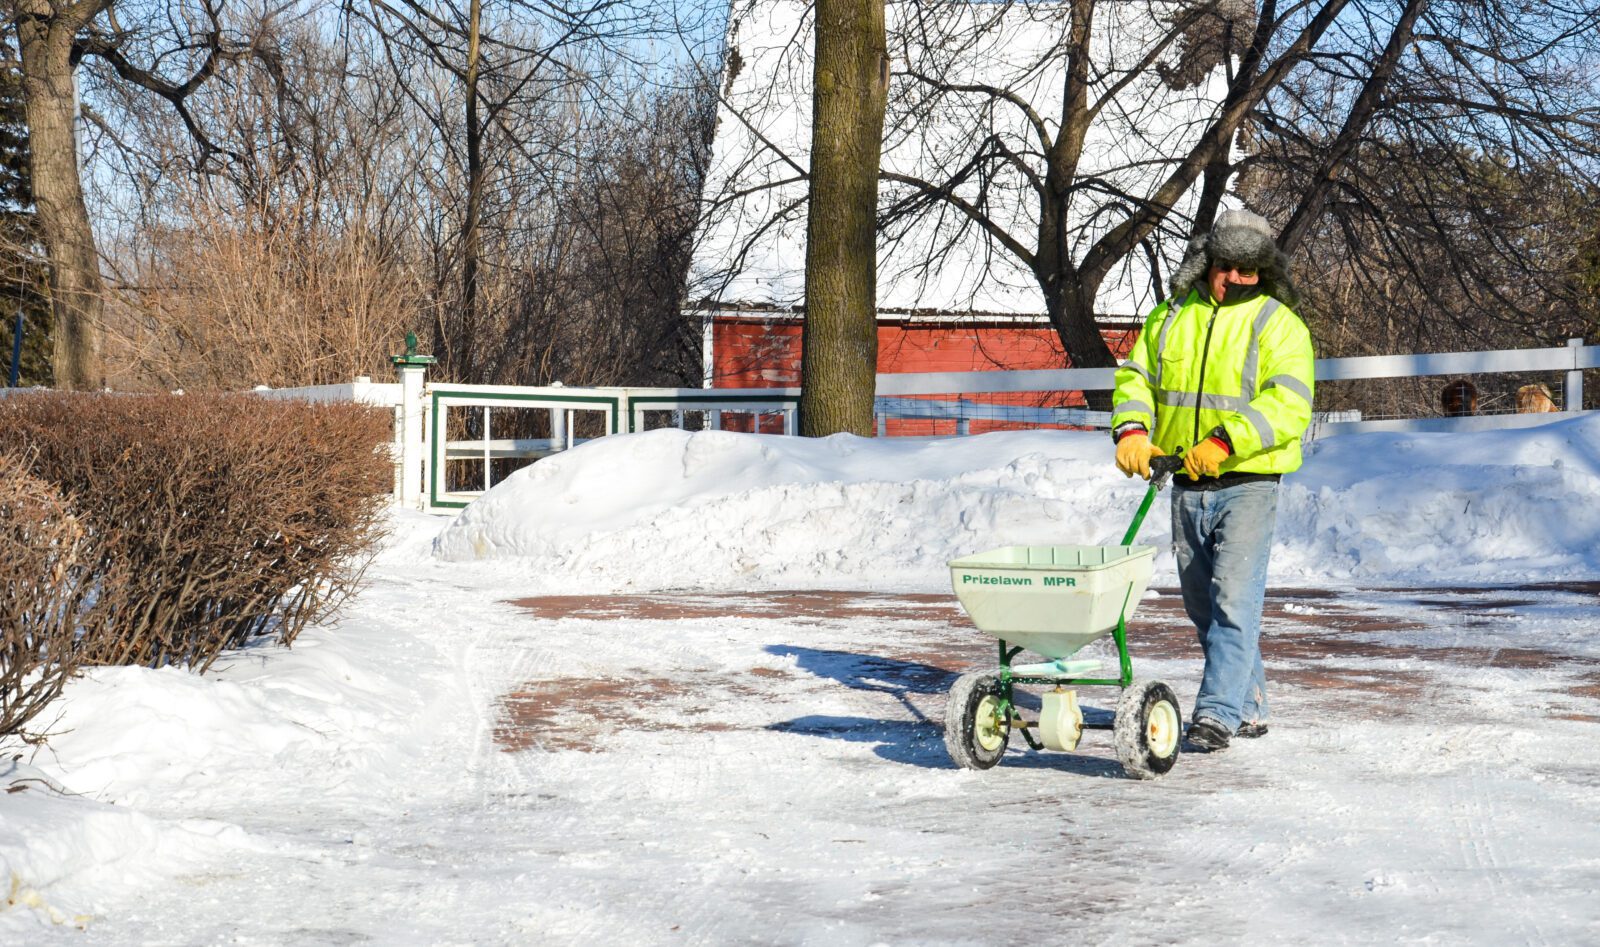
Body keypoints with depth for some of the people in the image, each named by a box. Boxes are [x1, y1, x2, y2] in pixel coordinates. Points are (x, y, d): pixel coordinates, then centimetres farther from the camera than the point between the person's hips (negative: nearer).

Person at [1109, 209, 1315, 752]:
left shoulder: (1278, 324, -5)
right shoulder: (1170, 317, 11)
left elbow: (1289, 405, -16)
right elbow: (1136, 376, 13)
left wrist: (1226, 442, -28)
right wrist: (1131, 429, -8)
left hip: (1247, 485, -6)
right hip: (1188, 487, 6)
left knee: (1234, 599, -15)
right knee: (1203, 605, 12)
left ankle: (1218, 712, -15)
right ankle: (1250, 706, 25)